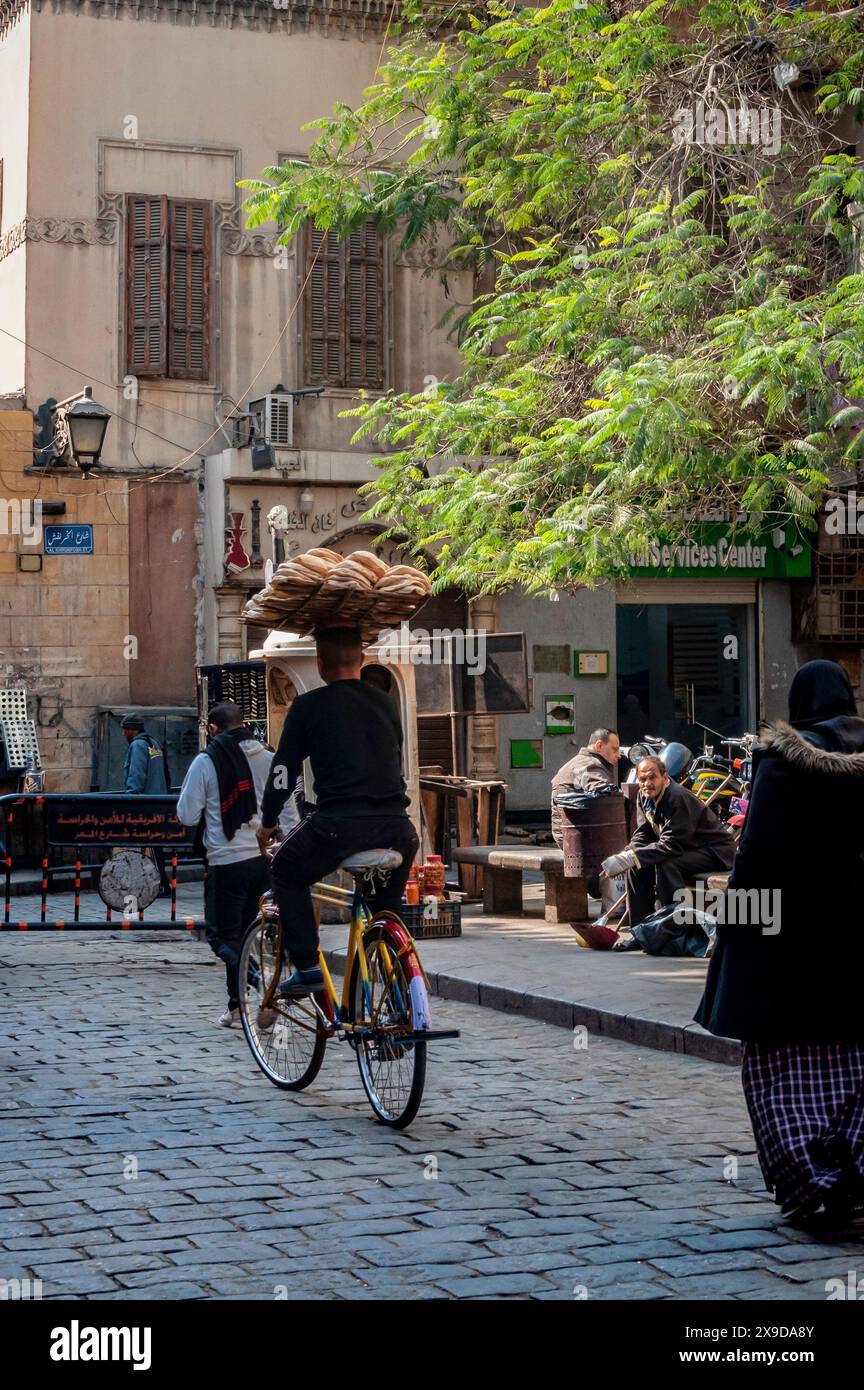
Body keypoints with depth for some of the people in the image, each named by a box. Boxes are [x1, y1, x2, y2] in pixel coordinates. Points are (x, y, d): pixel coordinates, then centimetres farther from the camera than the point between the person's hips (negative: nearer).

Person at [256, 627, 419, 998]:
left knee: (287, 872, 21)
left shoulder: (309, 706, 4)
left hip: (339, 824, -4)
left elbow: (284, 769, 8)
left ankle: (307, 967, 10)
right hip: (395, 825, 4)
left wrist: (267, 823, 21)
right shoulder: (386, 703, 18)